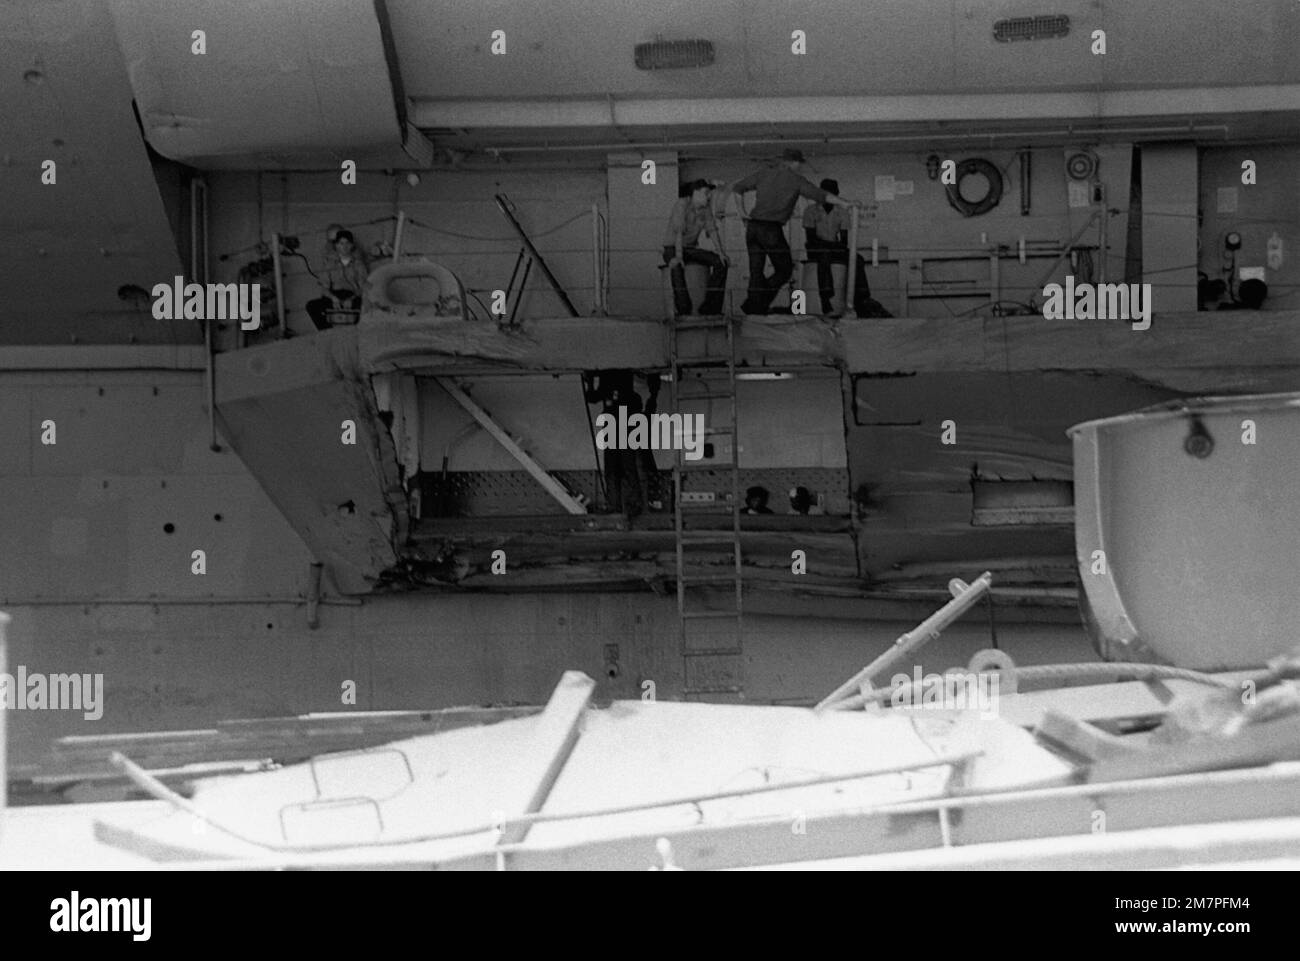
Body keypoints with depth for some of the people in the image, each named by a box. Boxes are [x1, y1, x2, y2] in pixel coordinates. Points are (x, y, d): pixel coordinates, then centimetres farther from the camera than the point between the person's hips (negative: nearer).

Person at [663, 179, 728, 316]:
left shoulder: (706, 207, 0)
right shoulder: (682, 204, -21)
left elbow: (712, 230, -1)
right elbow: (678, 232, -29)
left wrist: (720, 252, -15)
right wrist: (678, 257, -39)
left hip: (691, 249, 7)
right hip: (672, 249, -7)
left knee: (720, 263, -16)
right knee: (677, 267, -42)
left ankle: (709, 306, -17)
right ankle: (682, 309, -39)